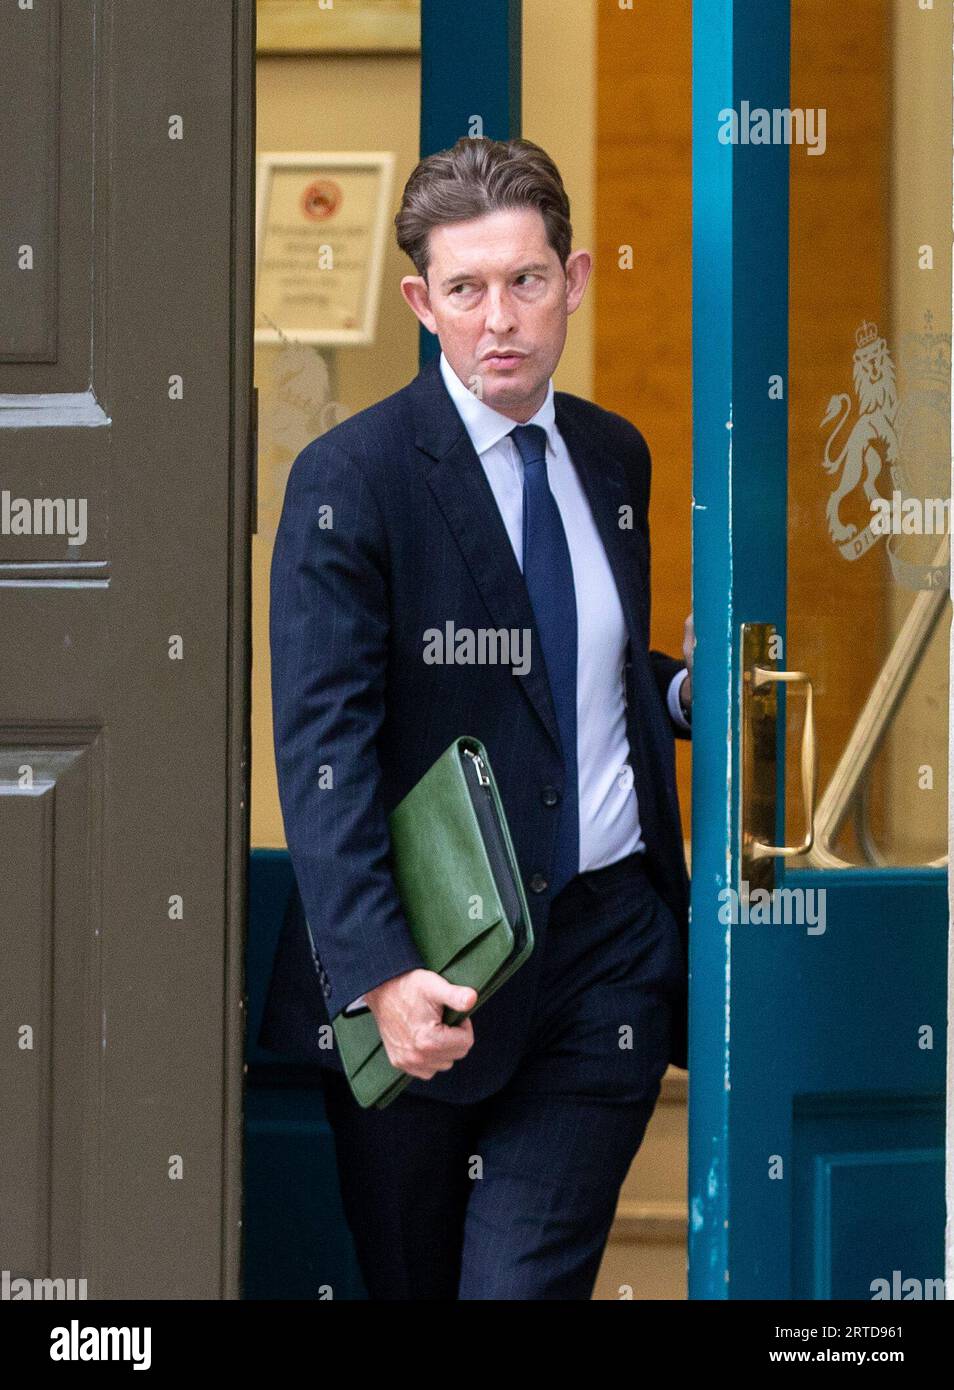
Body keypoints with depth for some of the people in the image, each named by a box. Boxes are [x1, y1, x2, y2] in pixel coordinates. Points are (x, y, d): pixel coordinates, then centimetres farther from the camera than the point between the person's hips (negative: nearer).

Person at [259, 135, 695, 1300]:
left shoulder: (614, 457, 10)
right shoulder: (349, 481, -9)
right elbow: (322, 749, -16)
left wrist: (690, 687, 2)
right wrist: (376, 972, -27)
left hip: (608, 944, 3)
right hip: (430, 968, -3)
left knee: (526, 1281, -6)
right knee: (412, 1282, 9)